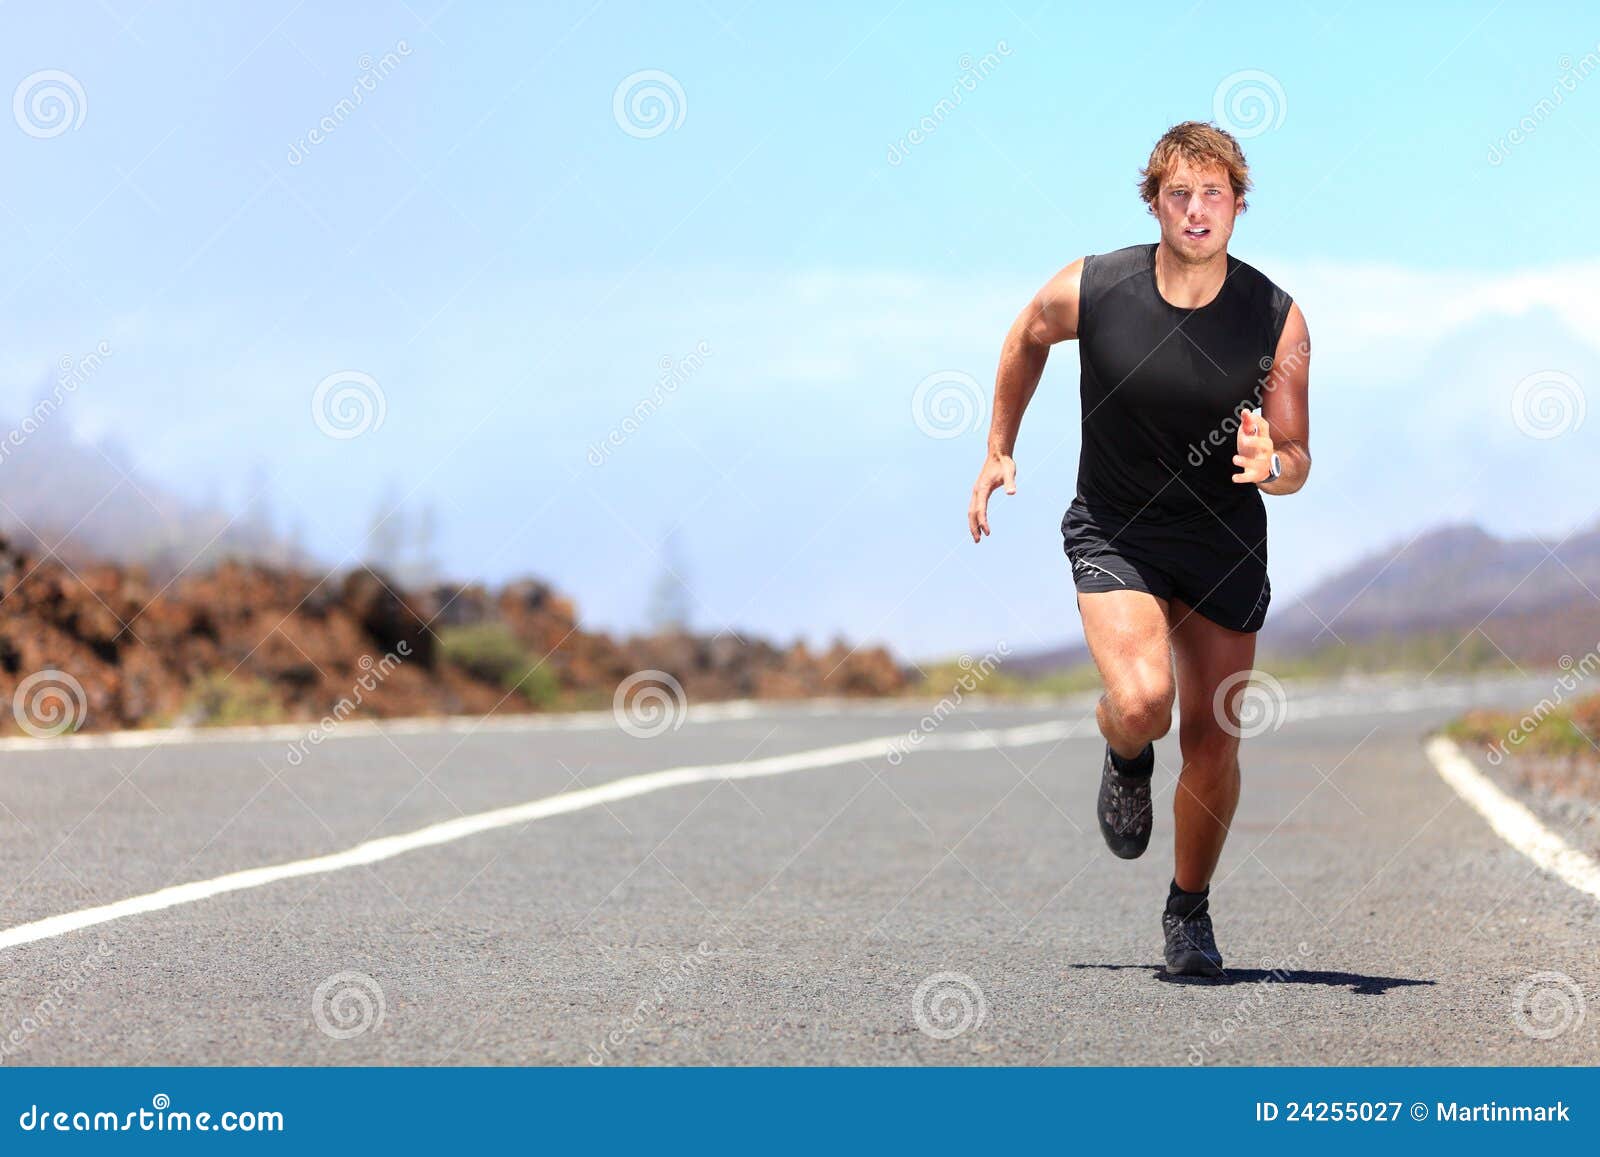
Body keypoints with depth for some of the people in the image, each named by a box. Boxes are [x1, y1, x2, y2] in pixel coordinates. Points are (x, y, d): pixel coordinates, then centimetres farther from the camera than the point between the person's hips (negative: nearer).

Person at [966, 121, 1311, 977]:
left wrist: (1271, 465, -29)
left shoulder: (1277, 320, -12)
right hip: (1112, 534, -1)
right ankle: (1125, 761, 13)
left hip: (1225, 542, 1)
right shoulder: (1090, 290, -13)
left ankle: (1190, 909, 28)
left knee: (1212, 746, 3)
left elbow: (1297, 462, -6)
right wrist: (998, 452, 13)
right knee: (1142, 699, -26)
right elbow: (1026, 338, 11)